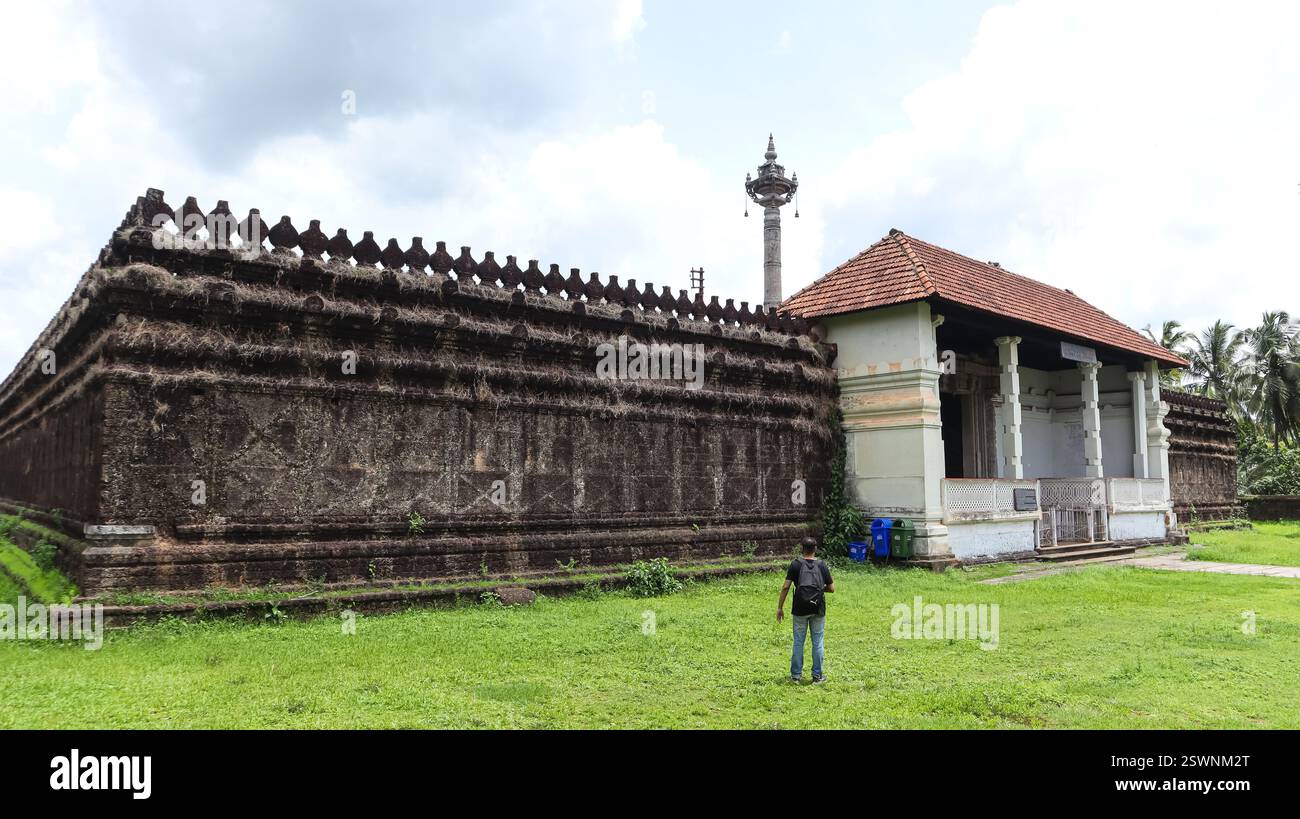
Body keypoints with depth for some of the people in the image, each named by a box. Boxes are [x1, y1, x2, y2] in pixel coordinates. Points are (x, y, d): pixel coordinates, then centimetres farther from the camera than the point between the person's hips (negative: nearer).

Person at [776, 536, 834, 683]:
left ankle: (796, 674, 14)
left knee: (798, 642, 9)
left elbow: (786, 587, -7)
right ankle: (817, 675, 15)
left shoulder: (796, 564, -2)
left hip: (800, 609, -1)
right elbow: (831, 589, 4)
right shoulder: (822, 565, 2)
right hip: (818, 609, 1)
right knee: (818, 642, 10)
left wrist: (780, 607, -1)